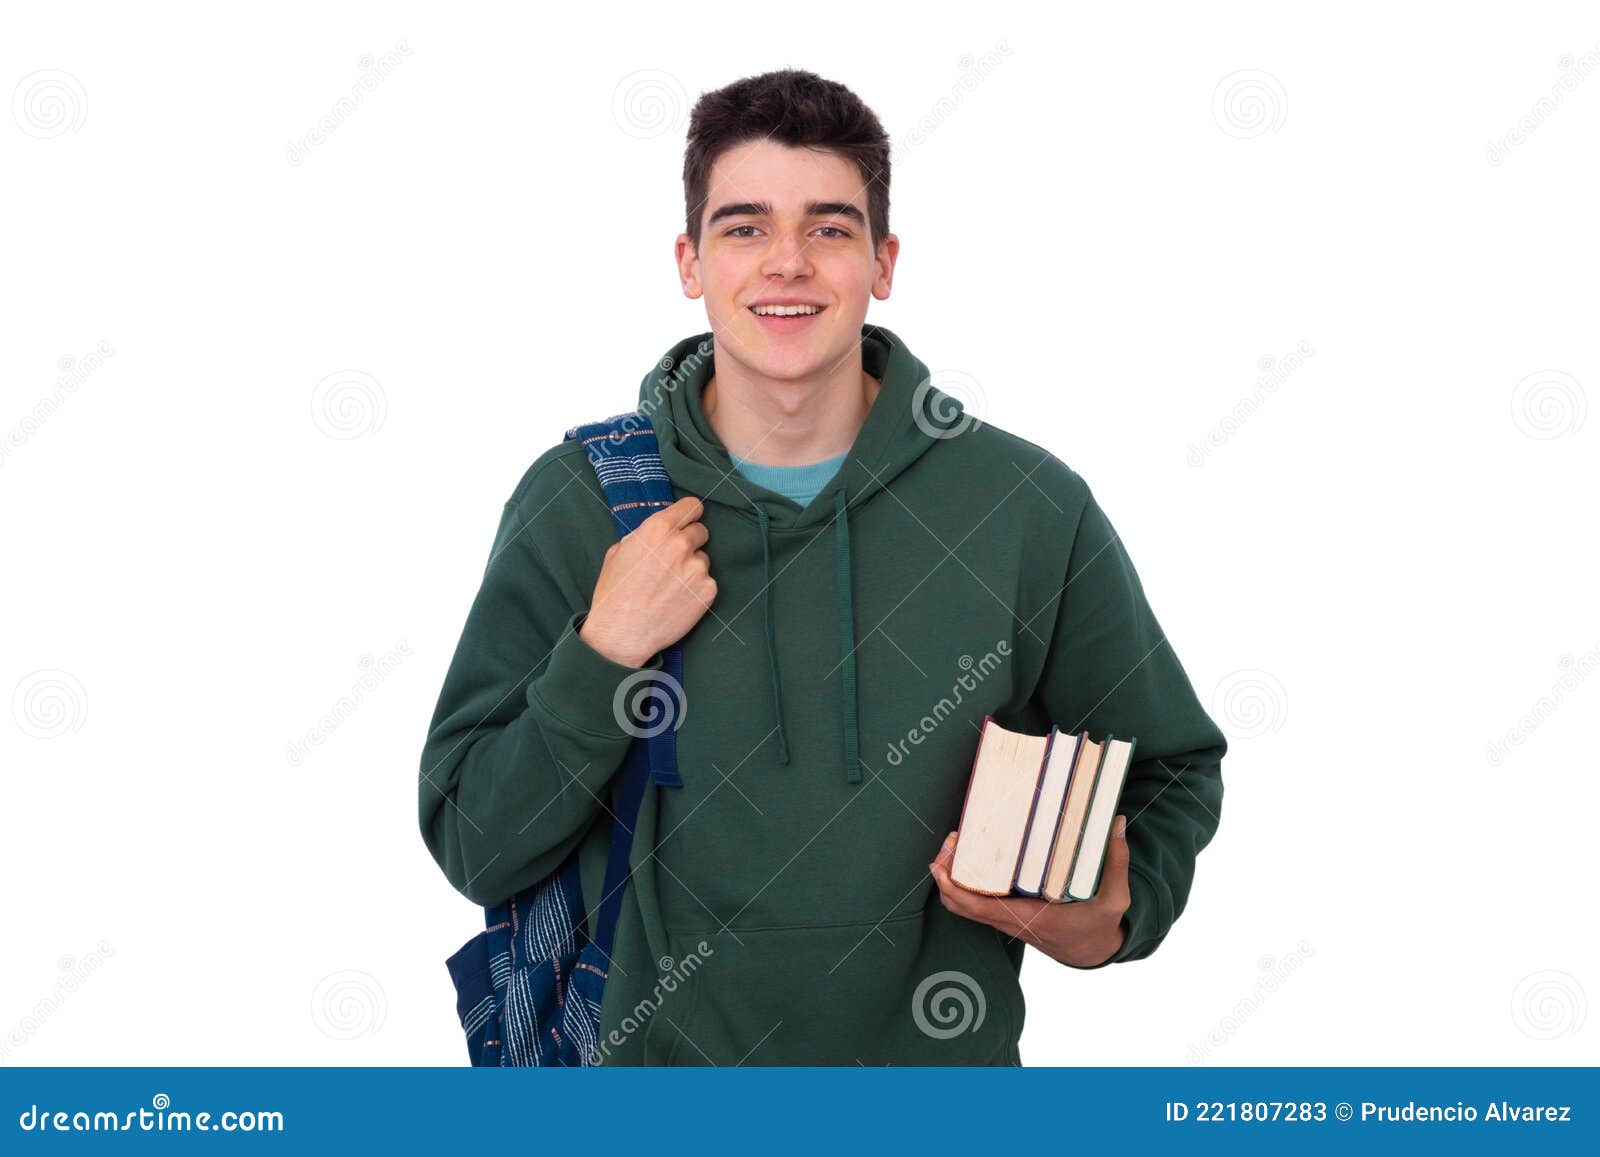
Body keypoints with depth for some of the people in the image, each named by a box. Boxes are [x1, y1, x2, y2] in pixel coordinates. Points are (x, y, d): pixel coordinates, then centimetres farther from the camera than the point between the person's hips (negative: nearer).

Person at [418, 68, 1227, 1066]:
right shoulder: (576, 499, -10)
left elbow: (1174, 769, 2)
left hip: (939, 1059, 0)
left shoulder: (1032, 508, -11)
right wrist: (604, 654, -22)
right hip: (658, 1056, 1)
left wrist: (1112, 925, -16)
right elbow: (475, 852, -8)